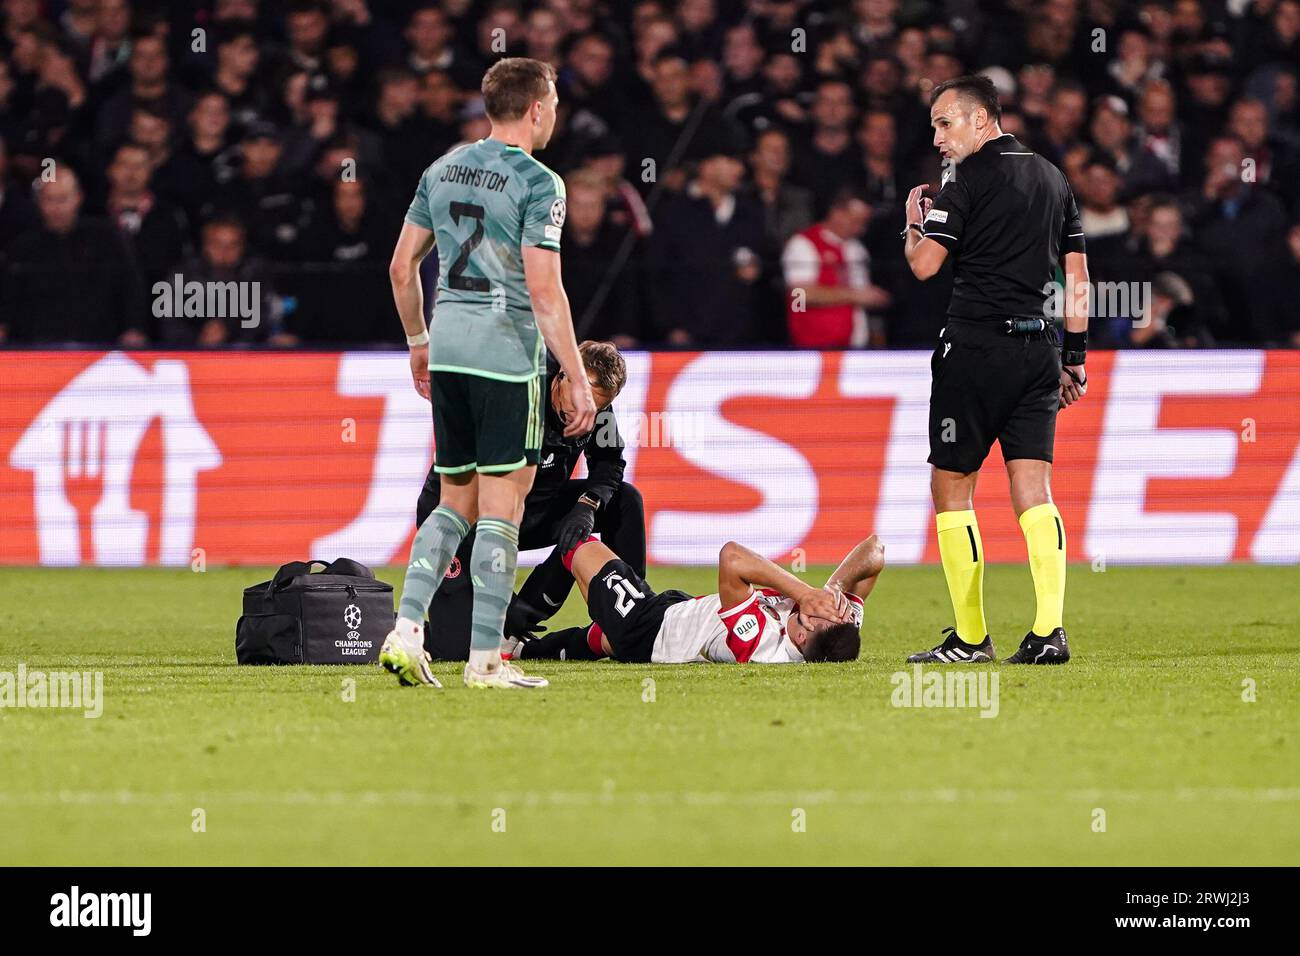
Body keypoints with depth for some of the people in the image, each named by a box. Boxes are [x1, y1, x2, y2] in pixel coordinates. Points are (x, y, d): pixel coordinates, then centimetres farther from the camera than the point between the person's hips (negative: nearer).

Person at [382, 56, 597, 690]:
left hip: (448, 346, 7)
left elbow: (401, 266, 15)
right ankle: (485, 658, 0)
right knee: (500, 507, -1)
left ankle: (406, 630, 0)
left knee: (456, 501, 14)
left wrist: (418, 342, 27)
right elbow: (545, 292, -16)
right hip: (506, 351, -7)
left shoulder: (443, 170, 11)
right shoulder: (536, 183, -10)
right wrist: (577, 378, -13)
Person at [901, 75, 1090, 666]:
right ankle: (1049, 631, -14)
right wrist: (1075, 357, 19)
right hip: (1036, 350, 6)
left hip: (974, 346, -6)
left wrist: (913, 223, 8)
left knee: (951, 488, 5)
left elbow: (924, 264, -12)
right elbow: (1077, 275, 16)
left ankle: (970, 637, 4)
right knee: (1033, 490, 1)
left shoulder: (970, 178, -7)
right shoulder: (1053, 179, 15)